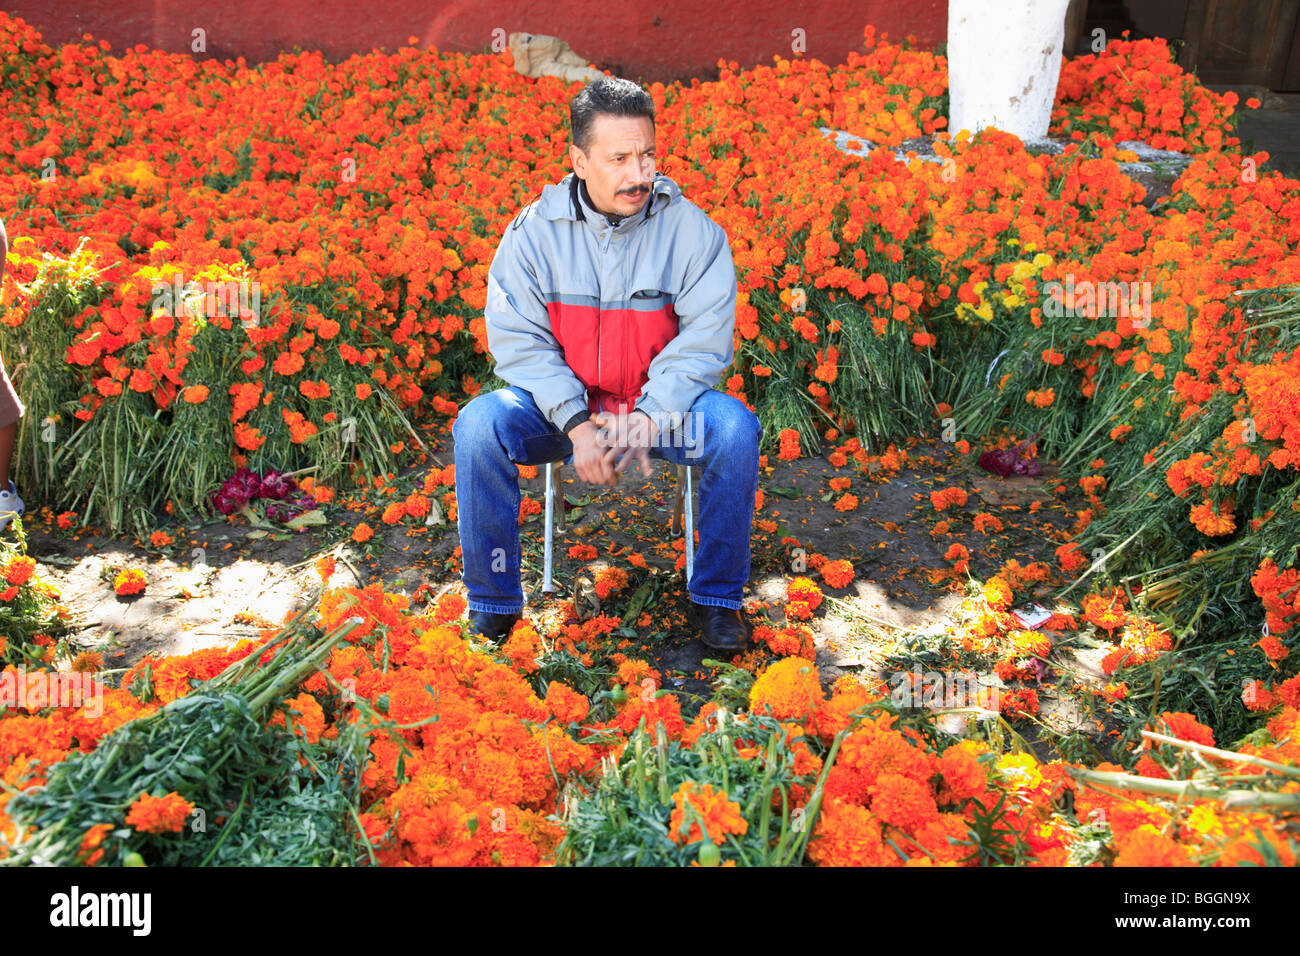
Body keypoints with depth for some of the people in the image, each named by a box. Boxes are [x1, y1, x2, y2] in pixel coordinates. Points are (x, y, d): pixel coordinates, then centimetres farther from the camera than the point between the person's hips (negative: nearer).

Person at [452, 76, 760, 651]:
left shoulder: (692, 230, -7)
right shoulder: (533, 231, -6)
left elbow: (703, 339, -9)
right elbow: (518, 340, -8)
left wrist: (646, 417, -22)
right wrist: (577, 424, -21)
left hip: (660, 405, 0)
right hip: (561, 408, 1)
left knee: (735, 430, -29)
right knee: (478, 425, -26)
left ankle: (717, 597, -8)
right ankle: (492, 603, -10)